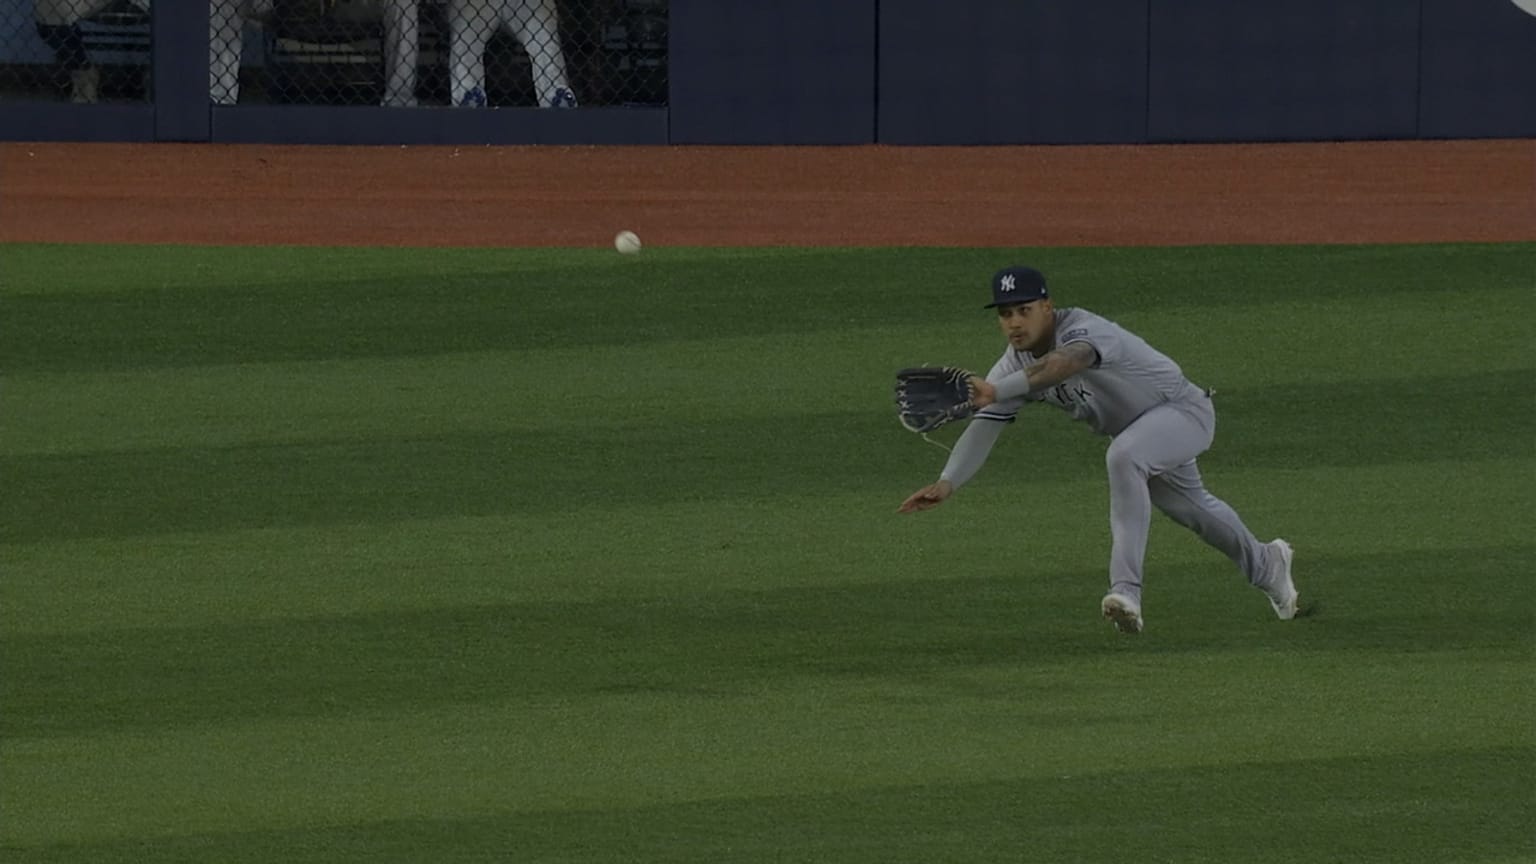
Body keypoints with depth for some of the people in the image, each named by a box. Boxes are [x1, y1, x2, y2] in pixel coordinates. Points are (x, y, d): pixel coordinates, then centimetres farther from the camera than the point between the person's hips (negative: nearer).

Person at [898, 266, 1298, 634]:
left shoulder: (1085, 330, -36)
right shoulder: (1017, 362, -11)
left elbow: (1066, 362, -60)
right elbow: (985, 423, -16)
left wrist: (997, 390, -74)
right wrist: (947, 483, -32)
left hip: (1183, 411, -10)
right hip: (1135, 432, 10)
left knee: (1124, 456, -38)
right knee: (1187, 506, 27)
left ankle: (1126, 588, -40)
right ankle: (1265, 565, 57)